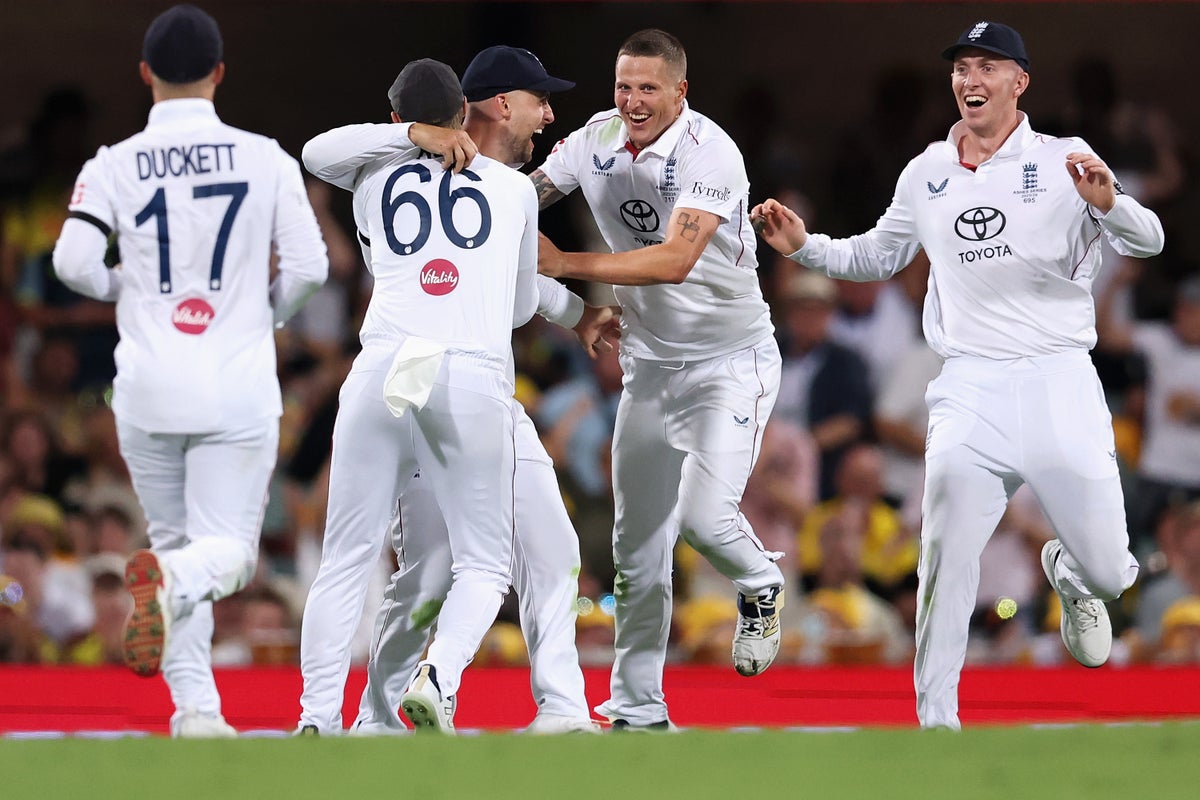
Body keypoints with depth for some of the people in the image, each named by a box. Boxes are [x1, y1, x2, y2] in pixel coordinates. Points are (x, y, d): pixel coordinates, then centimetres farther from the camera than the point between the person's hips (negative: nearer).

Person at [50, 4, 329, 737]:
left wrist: (122, 288, 11)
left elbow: (74, 262, -10)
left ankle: (197, 706, 7)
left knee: (175, 538, 16)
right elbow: (310, 264, -3)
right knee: (227, 551, 1)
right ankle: (174, 579, -35)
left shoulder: (114, 166, 0)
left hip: (149, 389, 1)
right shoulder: (267, 159, 0)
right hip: (240, 388, -1)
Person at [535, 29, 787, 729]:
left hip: (731, 361, -6)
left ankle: (761, 586, 14)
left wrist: (565, 263, -35)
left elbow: (674, 260, -32)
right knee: (639, 551, 4)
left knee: (704, 514, -21)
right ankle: (637, 710, 14)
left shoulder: (710, 154, -22)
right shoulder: (598, 140, -2)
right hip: (650, 367, 6)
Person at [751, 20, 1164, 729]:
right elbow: (877, 257, 26)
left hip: (1061, 386, -2)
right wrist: (803, 246, 9)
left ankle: (1069, 575, 36)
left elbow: (1147, 241, -13)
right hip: (970, 392, 2)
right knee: (946, 563, -11)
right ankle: (936, 723, -1)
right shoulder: (927, 176, 11)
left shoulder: (1065, 164, -1)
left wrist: (1108, 204, -35)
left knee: (1108, 571, -1)